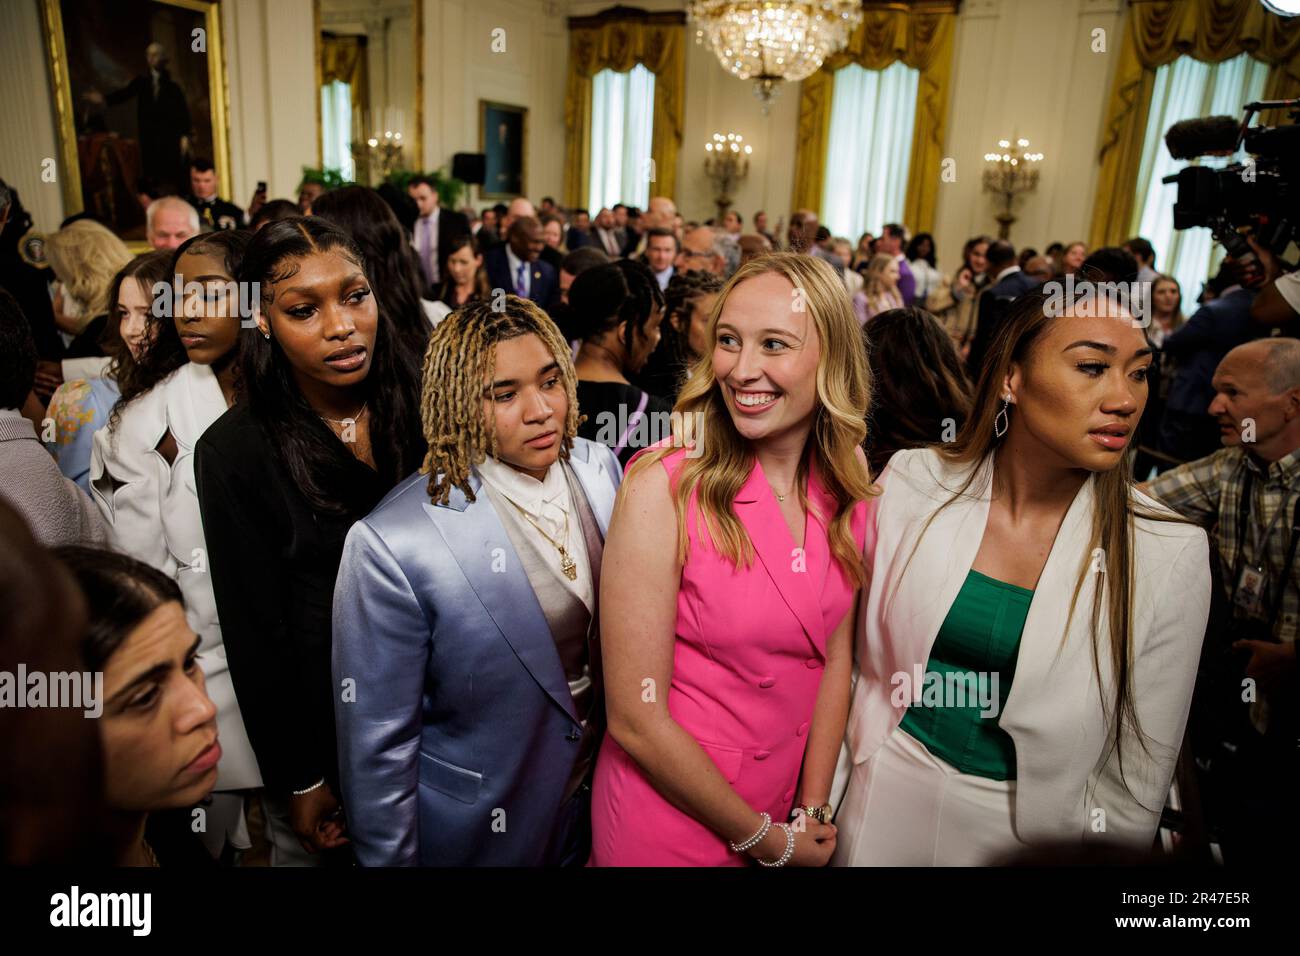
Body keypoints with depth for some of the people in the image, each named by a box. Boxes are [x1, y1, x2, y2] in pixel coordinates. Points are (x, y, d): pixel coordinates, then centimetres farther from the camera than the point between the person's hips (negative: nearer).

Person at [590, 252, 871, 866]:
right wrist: (763, 839, -11)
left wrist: (811, 813, -4)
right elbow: (636, 719, -20)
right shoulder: (664, 485, -23)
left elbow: (834, 654, 1)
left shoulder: (847, 483, -8)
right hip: (668, 823, -4)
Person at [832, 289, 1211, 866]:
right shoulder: (912, 482, -13)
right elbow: (860, 650, -1)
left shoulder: (1170, 554, -16)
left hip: (1033, 821, -1)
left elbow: (1141, 770, -6)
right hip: (888, 792, 1)